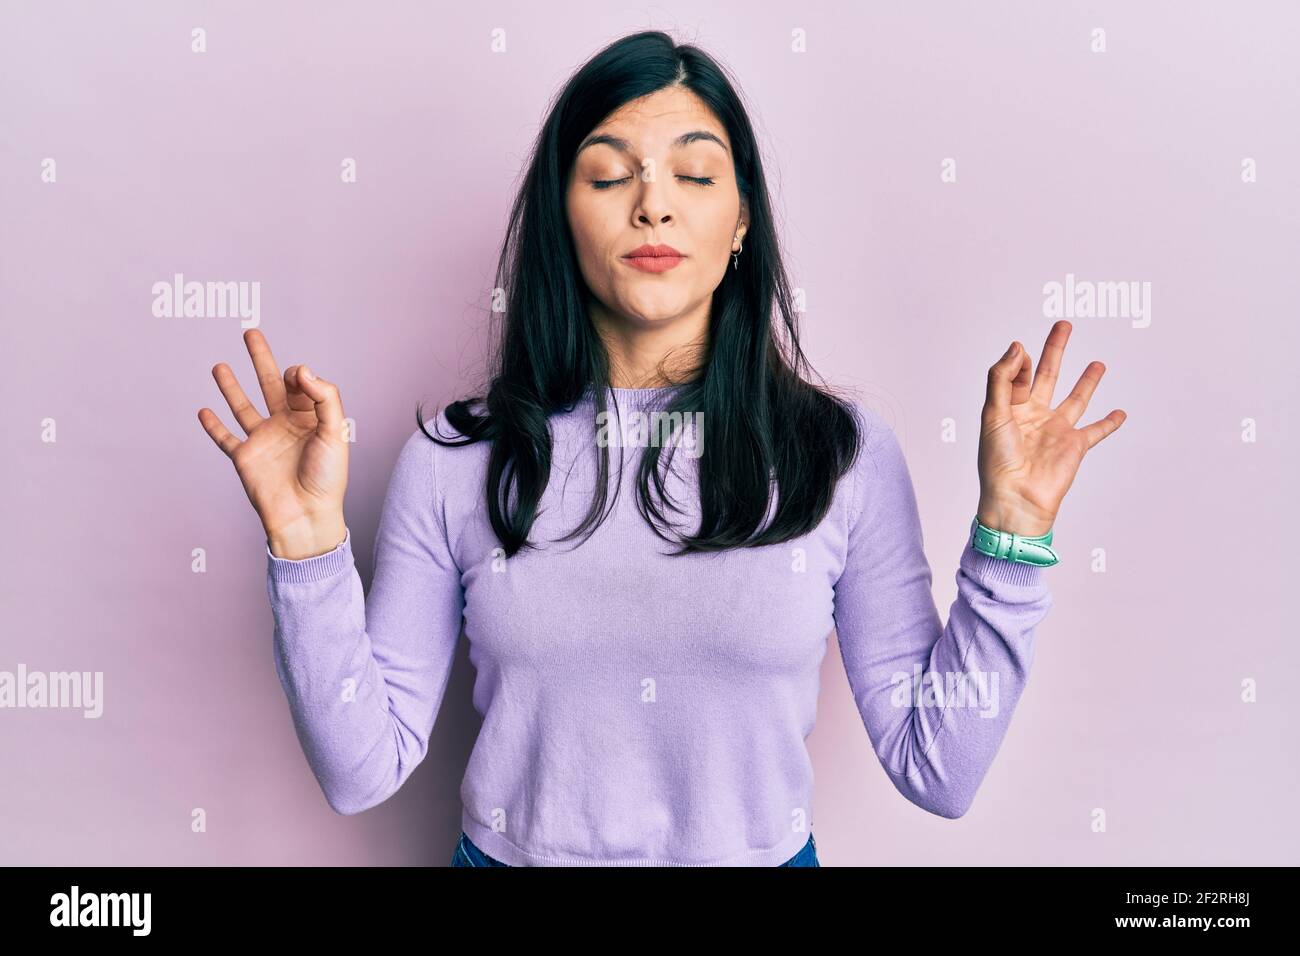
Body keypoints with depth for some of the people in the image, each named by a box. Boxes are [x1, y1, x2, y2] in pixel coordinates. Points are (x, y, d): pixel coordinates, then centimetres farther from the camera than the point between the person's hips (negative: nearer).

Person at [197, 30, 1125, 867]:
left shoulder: (844, 450, -10)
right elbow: (363, 768, -8)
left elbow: (938, 771, -8)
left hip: (763, 850, 1)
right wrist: (308, 540, -19)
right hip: (513, 847, 0)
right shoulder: (455, 460, -10)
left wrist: (1009, 527, -15)